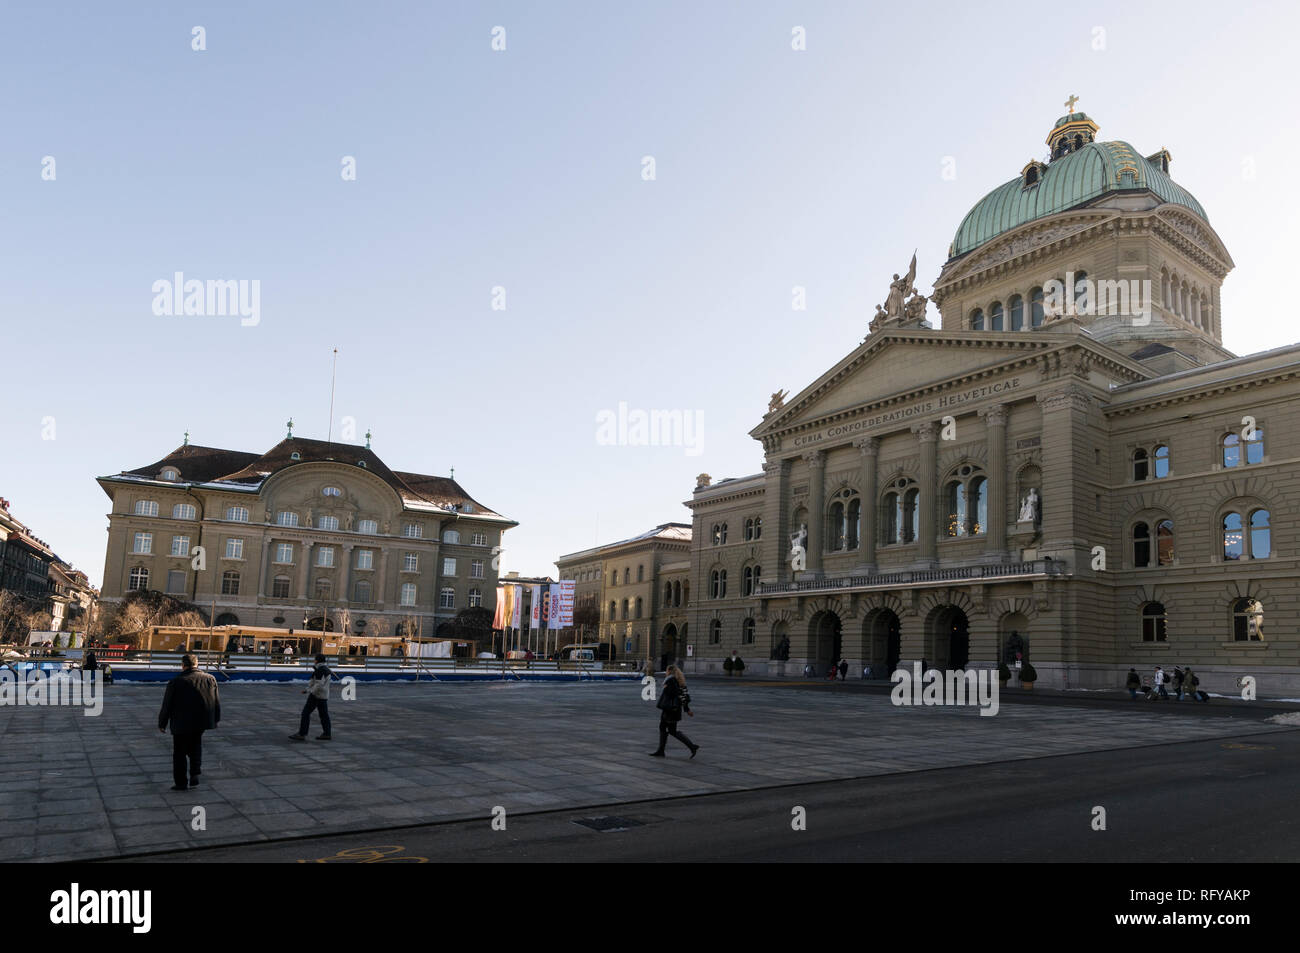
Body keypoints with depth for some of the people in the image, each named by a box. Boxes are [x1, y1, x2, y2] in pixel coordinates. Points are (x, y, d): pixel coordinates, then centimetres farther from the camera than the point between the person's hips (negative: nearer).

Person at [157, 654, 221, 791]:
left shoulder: (176, 682, -8)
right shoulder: (210, 679, 2)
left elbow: (166, 705, -4)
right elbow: (217, 702, 8)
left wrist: (162, 723, 9)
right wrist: (215, 719, 19)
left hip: (182, 723, -4)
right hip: (203, 720, 4)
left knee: (179, 753, 10)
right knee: (195, 744, 24)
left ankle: (181, 783, 15)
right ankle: (195, 773, 8)